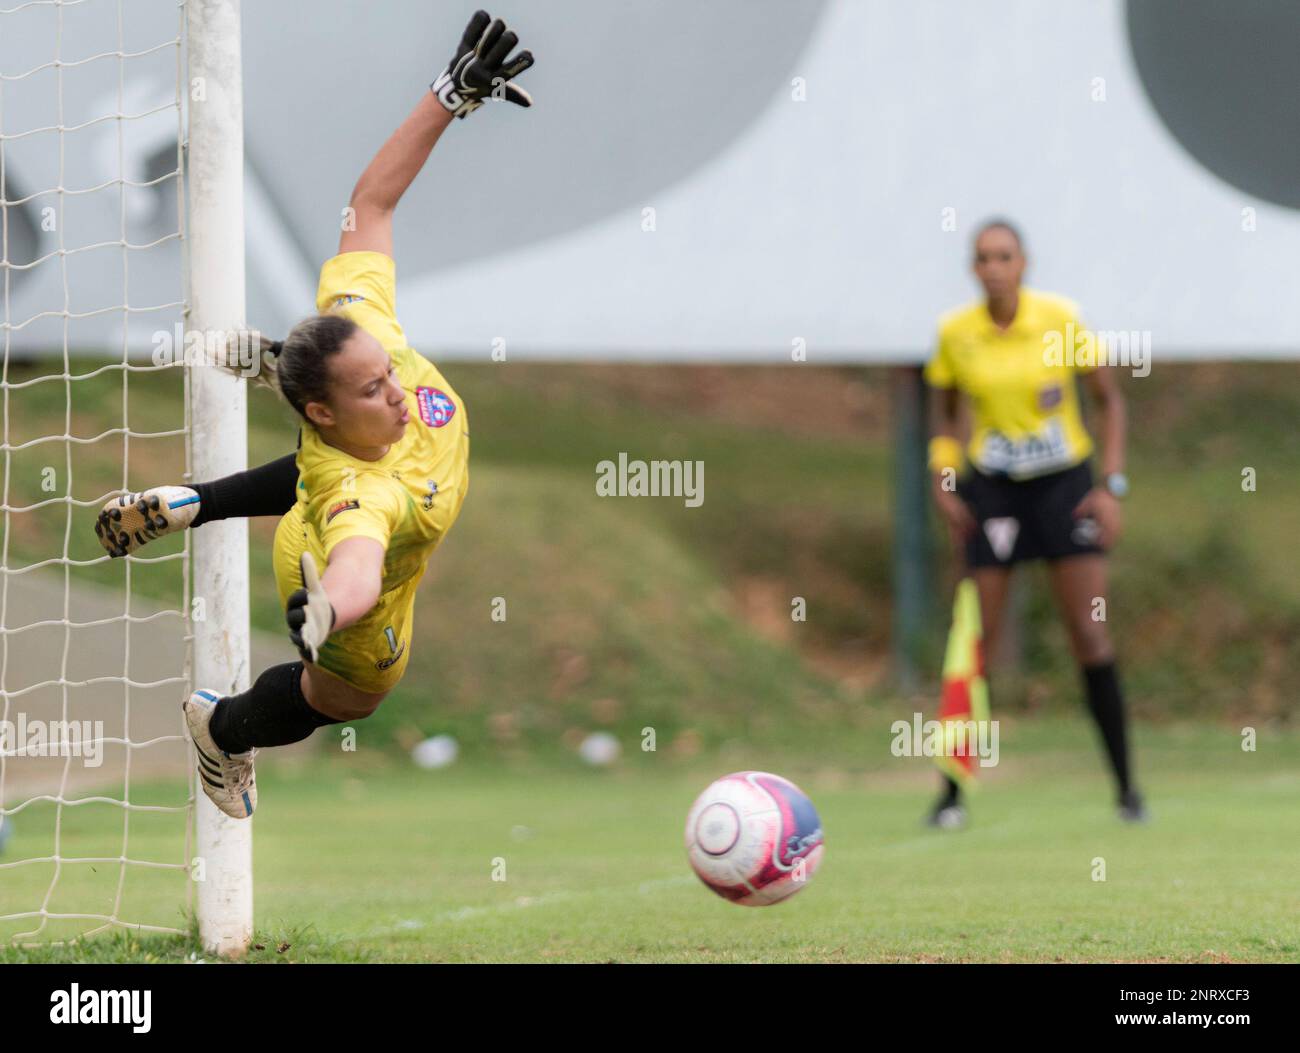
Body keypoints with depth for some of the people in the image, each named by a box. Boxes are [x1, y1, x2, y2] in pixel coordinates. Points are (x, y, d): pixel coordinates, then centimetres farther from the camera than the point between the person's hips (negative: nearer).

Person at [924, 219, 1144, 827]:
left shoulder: (1059, 319, -8)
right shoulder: (954, 332, -3)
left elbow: (1109, 399, 1)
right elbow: (943, 413, 12)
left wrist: (1112, 485, -7)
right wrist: (944, 483, -3)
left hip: (1064, 483, -1)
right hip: (991, 489, 1)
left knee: (1090, 635, -7)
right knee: (978, 640, -4)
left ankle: (1126, 787, 2)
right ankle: (952, 792, 5)